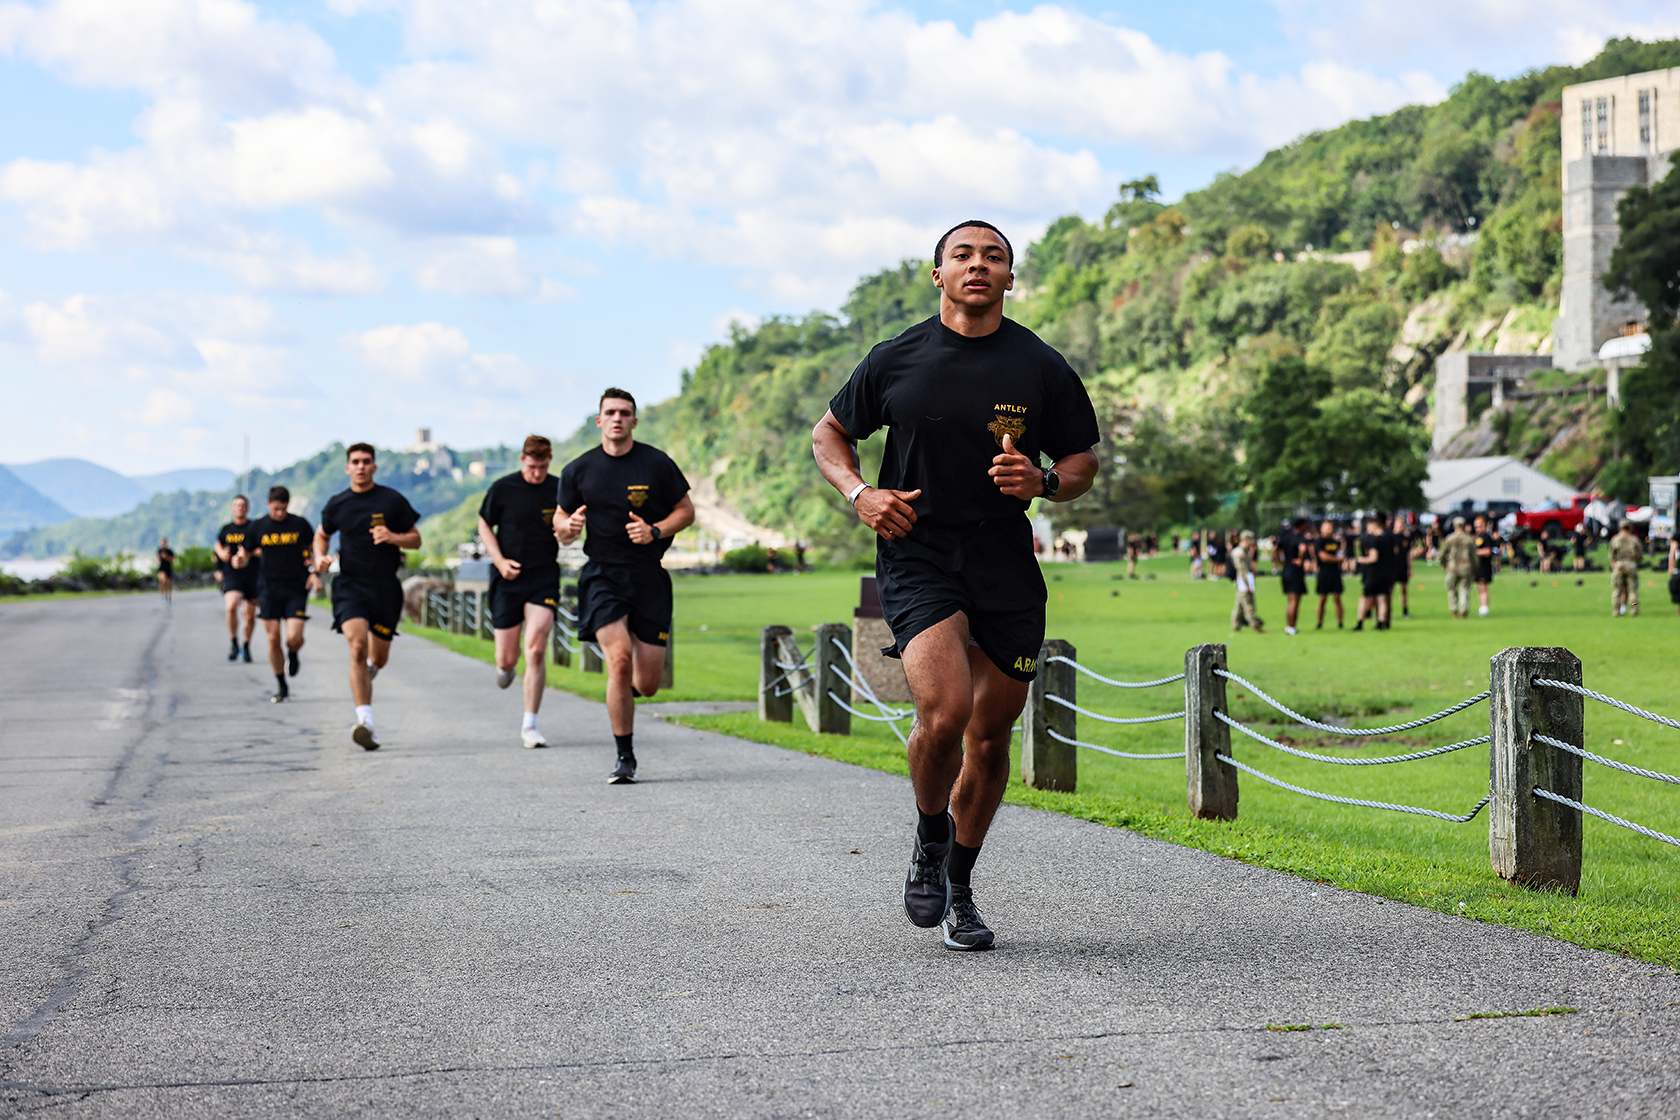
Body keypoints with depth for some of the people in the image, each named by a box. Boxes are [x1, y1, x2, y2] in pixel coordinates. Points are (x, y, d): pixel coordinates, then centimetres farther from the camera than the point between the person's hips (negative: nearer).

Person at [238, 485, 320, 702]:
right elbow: (246, 554, 9)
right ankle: (281, 685, 14)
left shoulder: (299, 524, 1)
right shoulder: (258, 526, 3)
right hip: (269, 589, 1)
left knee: (294, 638, -14)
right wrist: (240, 560, -15)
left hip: (297, 589, -1)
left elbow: (314, 548, 13)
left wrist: (314, 573, -1)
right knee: (273, 639, -2)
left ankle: (292, 654, 24)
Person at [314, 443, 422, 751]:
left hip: (386, 587, 1)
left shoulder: (392, 500, -1)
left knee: (378, 658, 10)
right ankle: (365, 722, -28)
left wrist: (393, 537, -16)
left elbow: (415, 539, 5)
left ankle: (363, 676, 50)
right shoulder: (337, 504, 4)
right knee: (358, 646, -22)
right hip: (349, 585, -1)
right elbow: (322, 534, 22)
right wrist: (320, 557, 1)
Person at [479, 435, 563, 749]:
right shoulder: (502, 489, -2)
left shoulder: (560, 490, 2)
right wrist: (499, 560, -6)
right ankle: (505, 667, 45)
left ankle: (529, 726, -5)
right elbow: (484, 526, 8)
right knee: (507, 658, 4)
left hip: (545, 579, 0)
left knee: (536, 652, -13)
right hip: (508, 579, 0)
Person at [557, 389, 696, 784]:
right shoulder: (579, 470, 4)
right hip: (602, 575, -1)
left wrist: (655, 531, -11)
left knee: (647, 684, -1)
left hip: (649, 576, 1)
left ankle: (623, 693, 39)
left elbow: (686, 511, 8)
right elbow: (561, 522, 14)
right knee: (619, 659, -21)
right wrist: (568, 526, -10)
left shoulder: (657, 463, 1)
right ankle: (625, 758, -9)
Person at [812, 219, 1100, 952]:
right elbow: (829, 434, 13)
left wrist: (1044, 483, -11)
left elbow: (1083, 460, 12)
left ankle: (959, 889, 27)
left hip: (1007, 568, 2)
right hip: (917, 556, -2)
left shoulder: (1042, 368, 2)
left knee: (990, 736, 7)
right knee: (944, 712, -23)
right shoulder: (896, 361, 1)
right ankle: (929, 840, 7)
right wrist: (859, 494, -6)